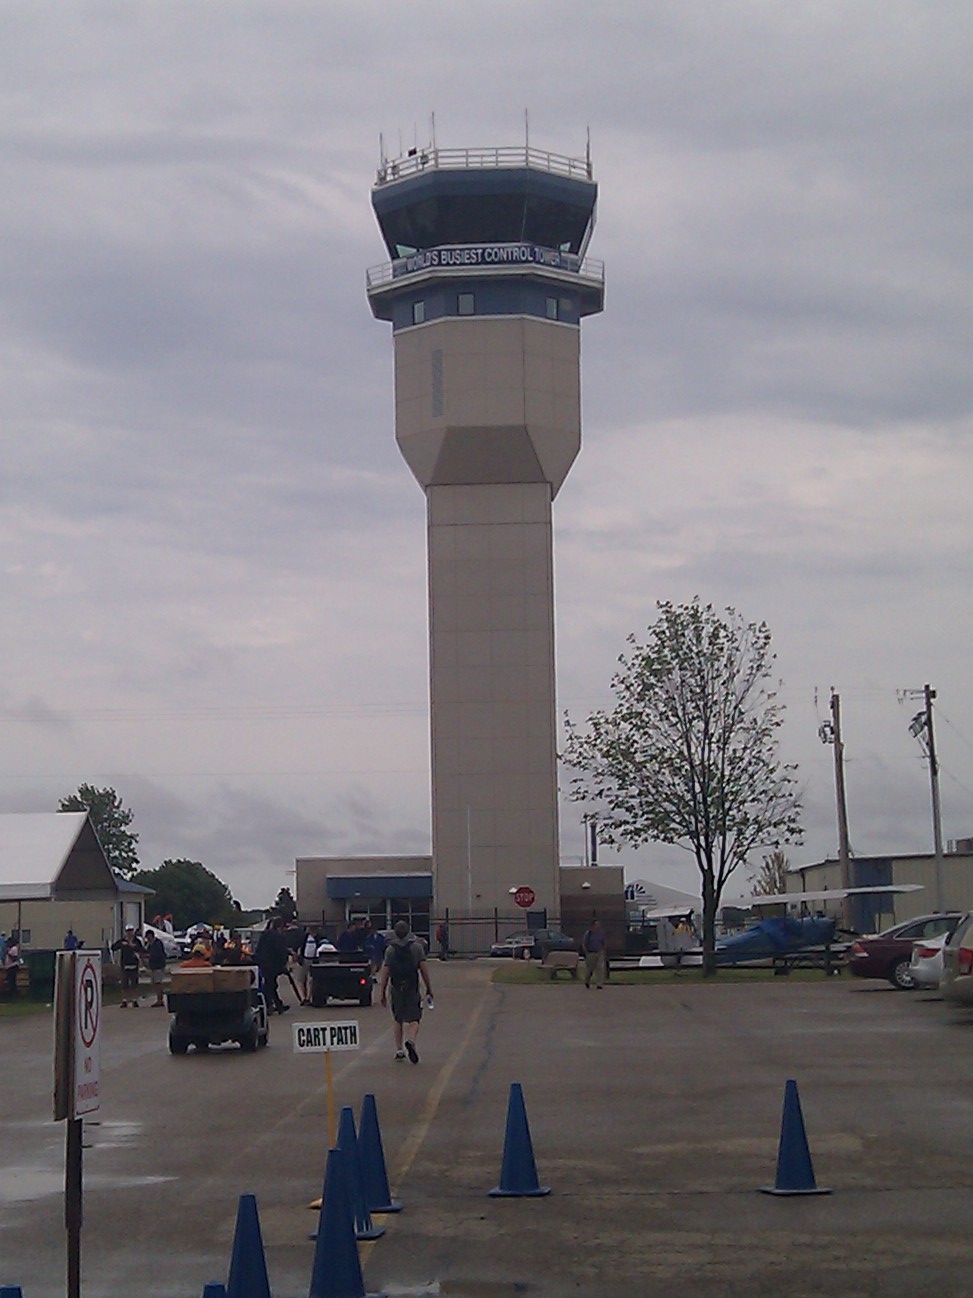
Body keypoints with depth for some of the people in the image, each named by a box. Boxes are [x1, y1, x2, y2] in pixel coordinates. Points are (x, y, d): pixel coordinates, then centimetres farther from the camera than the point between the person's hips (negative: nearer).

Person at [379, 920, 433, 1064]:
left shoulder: (390, 949, 3)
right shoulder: (417, 946, -1)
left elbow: (385, 972, 1)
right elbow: (423, 968, -3)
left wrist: (383, 992, 5)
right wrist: (429, 988, 4)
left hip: (396, 988, 2)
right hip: (412, 988, -2)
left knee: (398, 1020, 16)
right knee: (414, 1019, -3)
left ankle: (399, 1050, 16)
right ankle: (410, 1041, -30)